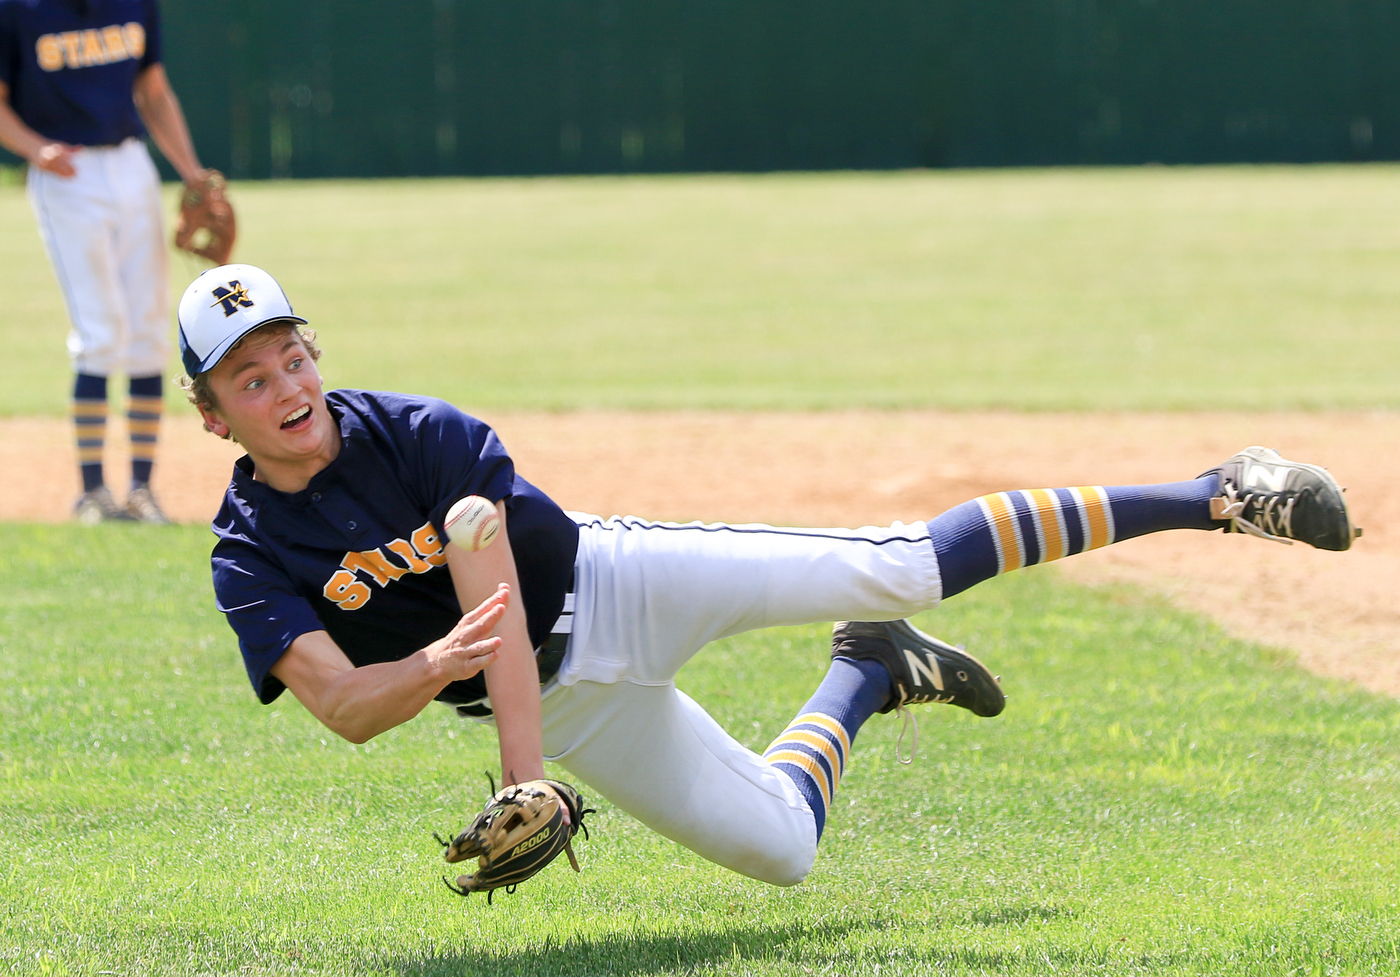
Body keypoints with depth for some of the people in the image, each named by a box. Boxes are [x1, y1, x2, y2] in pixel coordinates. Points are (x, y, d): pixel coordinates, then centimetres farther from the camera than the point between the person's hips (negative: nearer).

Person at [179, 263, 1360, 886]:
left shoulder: (419, 434, -18)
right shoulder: (251, 560, -12)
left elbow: (493, 601, -24)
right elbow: (341, 706, -24)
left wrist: (526, 787, -34)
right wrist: (434, 666, -47)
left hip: (616, 585, -2)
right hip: (565, 701, 3)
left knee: (895, 567, -16)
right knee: (774, 846, -1)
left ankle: (1215, 496, -4)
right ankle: (872, 677, 28)